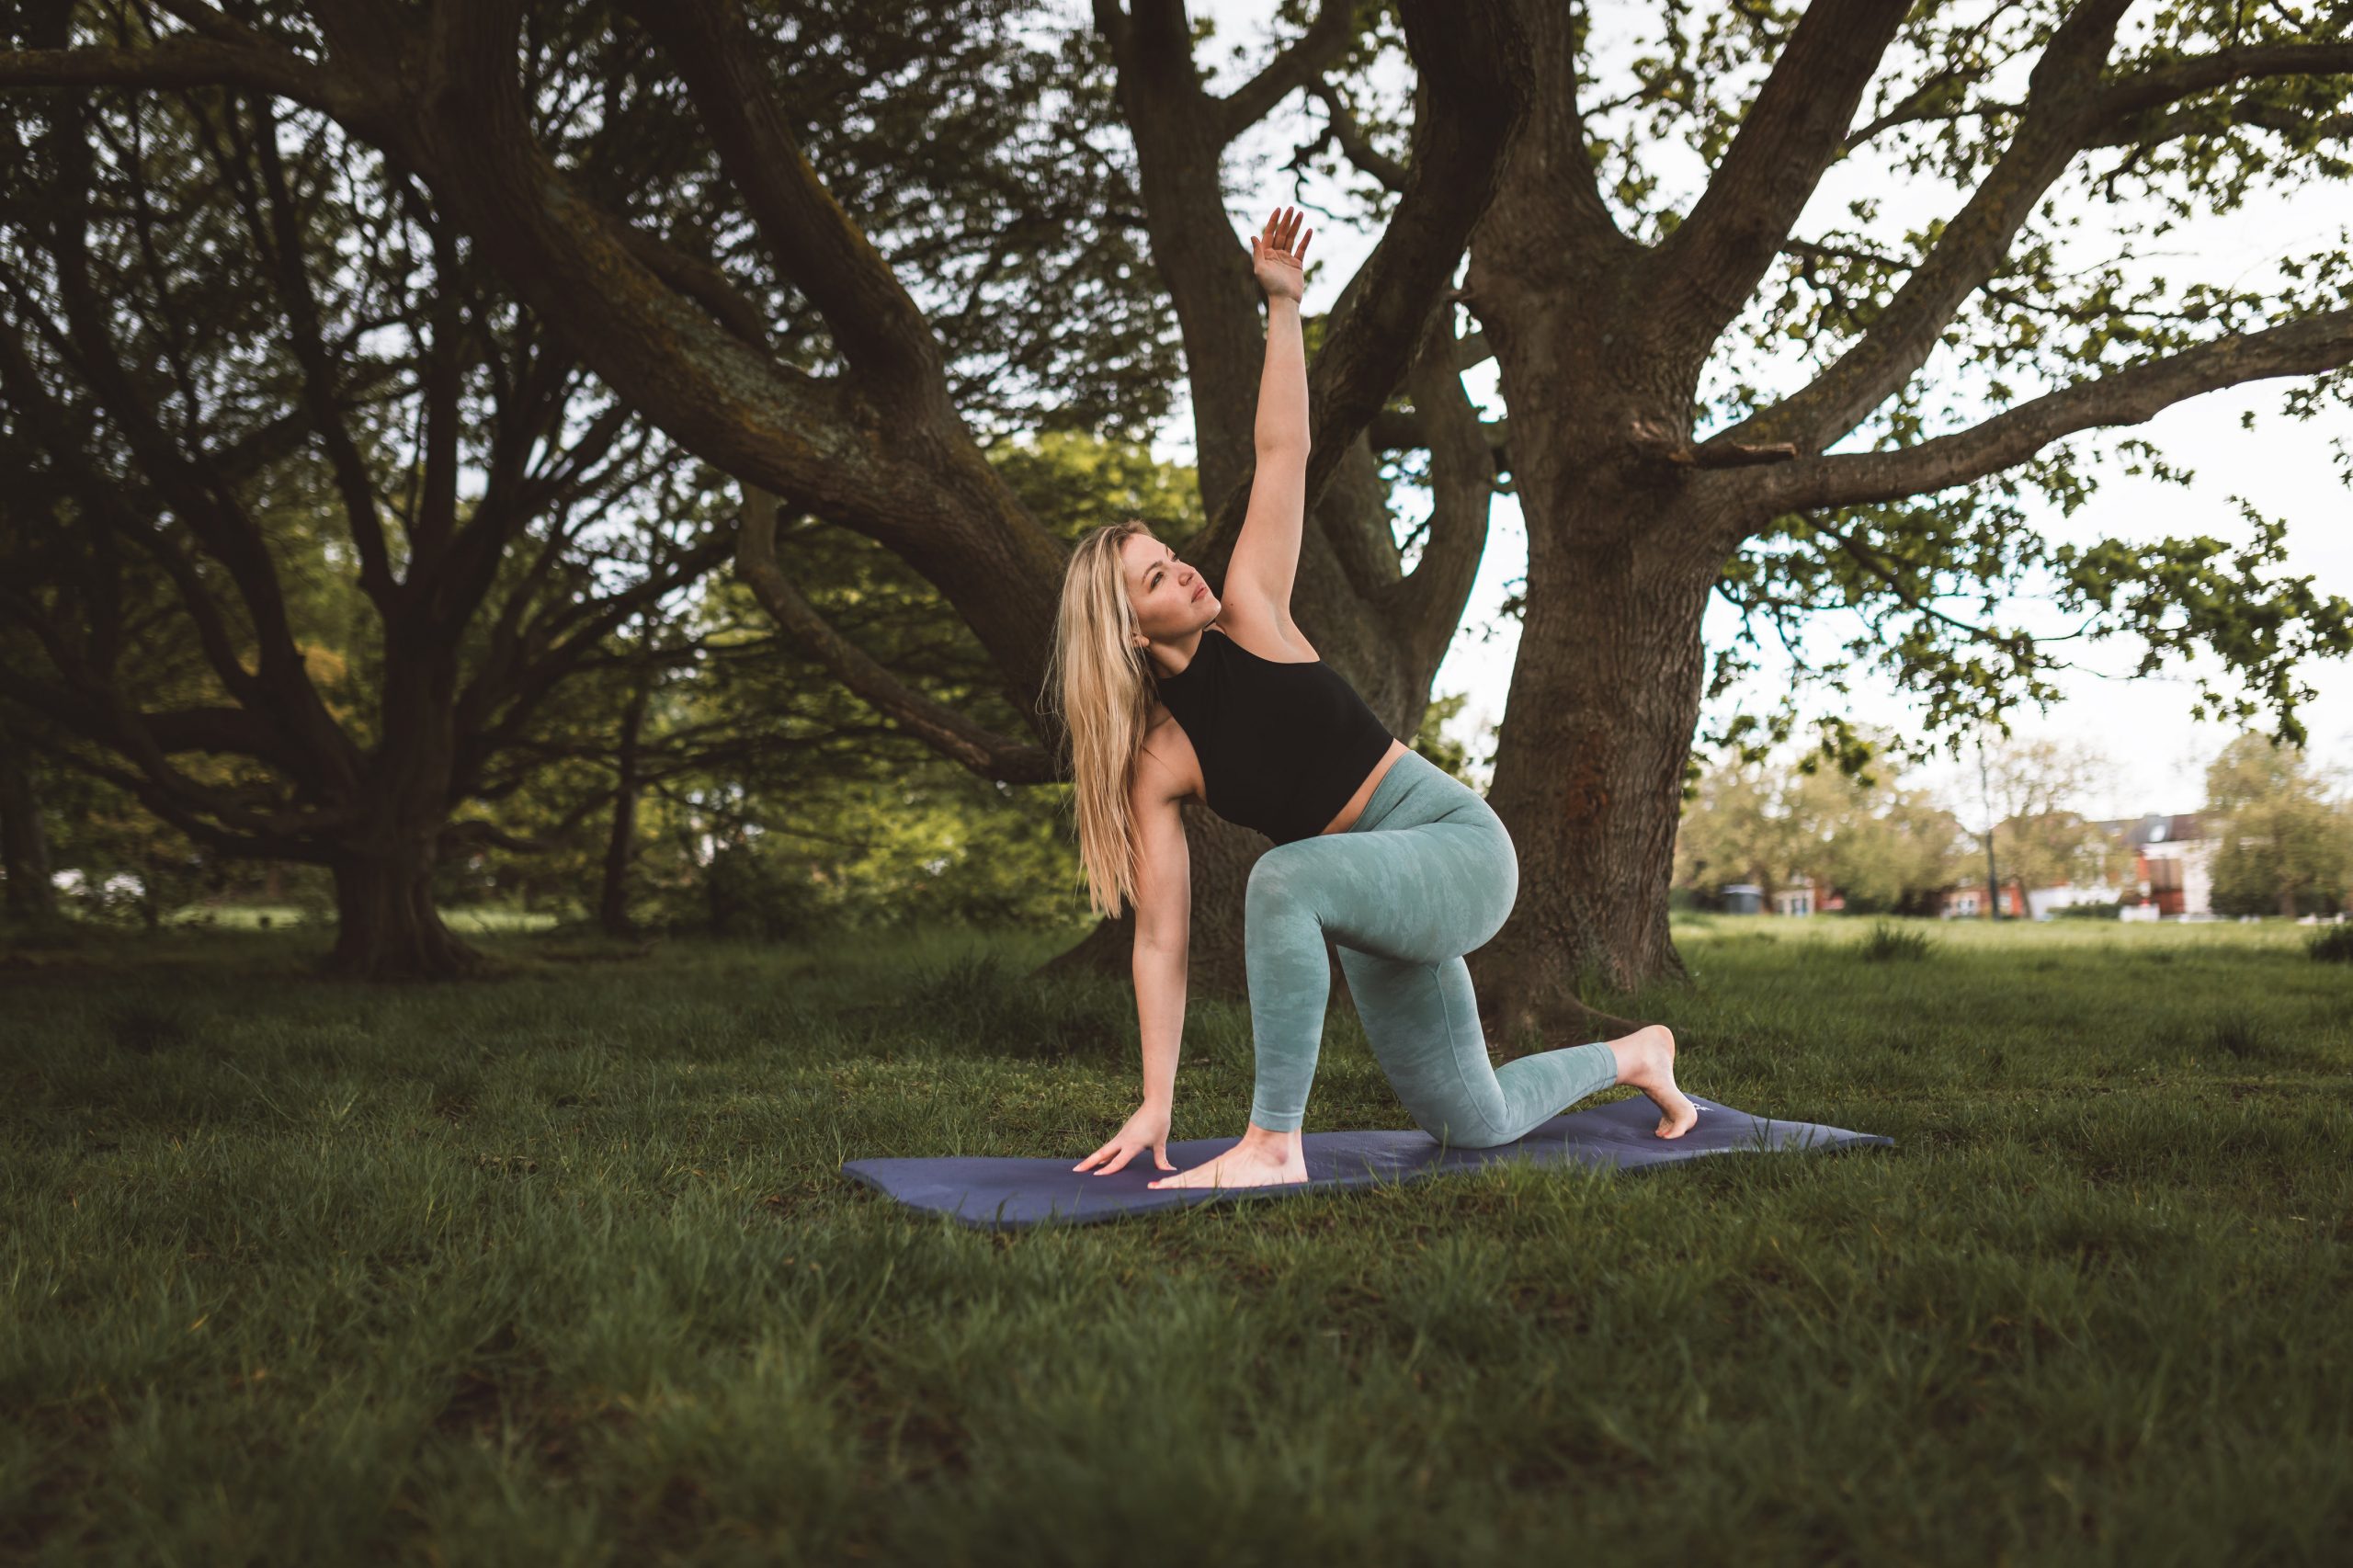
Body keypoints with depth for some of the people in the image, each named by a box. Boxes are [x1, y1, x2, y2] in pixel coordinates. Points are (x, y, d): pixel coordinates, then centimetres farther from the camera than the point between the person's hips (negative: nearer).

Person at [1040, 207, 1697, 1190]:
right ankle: (1631, 1055, 45)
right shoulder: (1154, 759, -6)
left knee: (1285, 878, -35)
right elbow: (1161, 938, -7)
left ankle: (1275, 1145, -24)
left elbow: (1281, 454, -7)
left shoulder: (1248, 616, -6)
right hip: (1371, 894, 4)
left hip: (1460, 849, -4)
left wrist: (1283, 306, -16)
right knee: (1475, 1127, 15)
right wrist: (1155, 1105, -10)